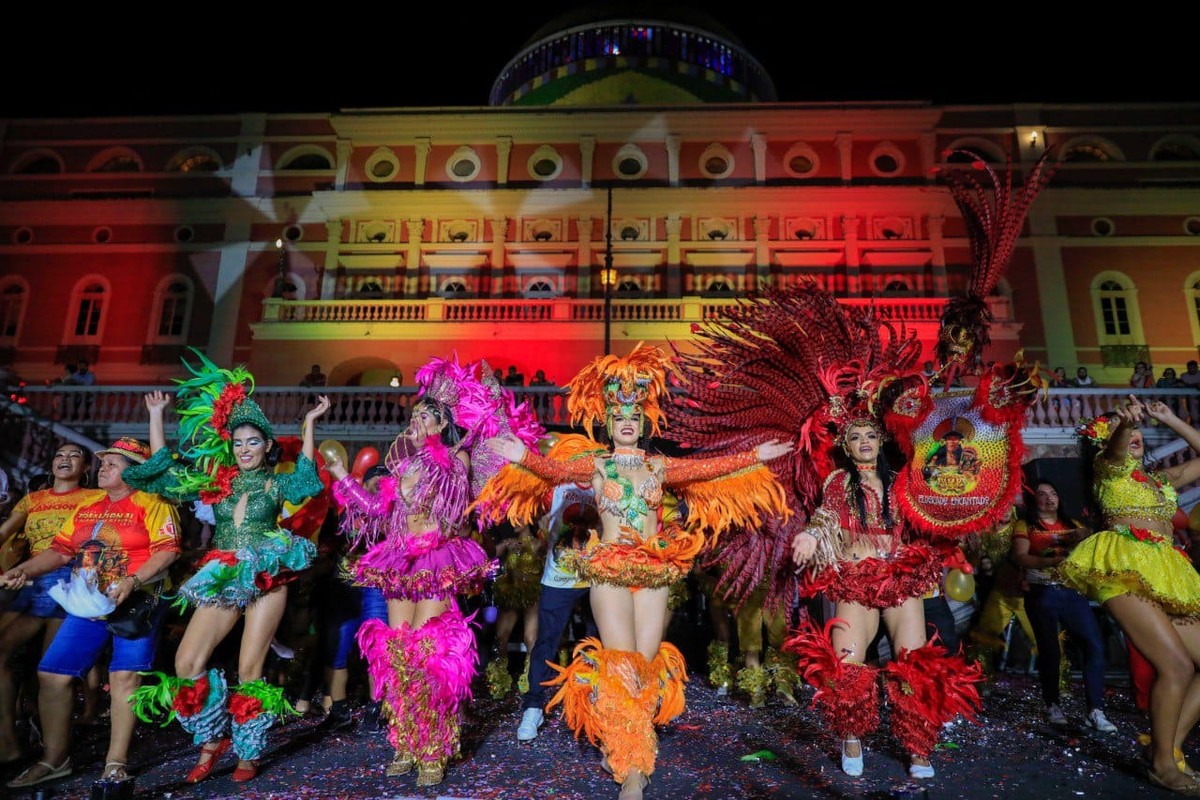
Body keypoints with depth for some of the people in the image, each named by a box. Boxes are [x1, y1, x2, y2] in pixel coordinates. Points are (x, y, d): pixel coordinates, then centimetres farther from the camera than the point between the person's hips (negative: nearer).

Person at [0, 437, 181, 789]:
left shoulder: (151, 503, -5)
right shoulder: (86, 509, 17)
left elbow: (167, 550, -14)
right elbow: (59, 550, 16)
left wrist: (132, 581, -24)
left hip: (137, 602, -7)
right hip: (89, 604, 7)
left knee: (124, 676, -10)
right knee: (52, 674, 4)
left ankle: (116, 762, -1)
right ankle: (54, 759, 19)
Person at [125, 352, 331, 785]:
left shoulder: (276, 483, 4)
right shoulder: (215, 482, 12)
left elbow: (307, 481, -15)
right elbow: (162, 468, 14)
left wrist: (309, 423, -18)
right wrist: (156, 415, 11)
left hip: (266, 579, -4)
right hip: (222, 580, 4)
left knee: (249, 670, -2)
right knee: (186, 662, -5)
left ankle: (249, 754, 16)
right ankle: (212, 741, 16)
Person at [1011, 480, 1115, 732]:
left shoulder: (1073, 525, 20)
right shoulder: (1025, 526, 8)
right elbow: (1020, 557, -6)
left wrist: (1086, 540, -12)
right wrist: (1051, 561, -21)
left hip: (1073, 592, 3)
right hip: (1042, 593, -3)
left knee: (1095, 645, -10)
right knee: (1049, 650, 1)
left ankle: (1095, 711, -3)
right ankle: (1052, 705, 18)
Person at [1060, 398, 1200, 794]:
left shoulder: (1163, 478, 26)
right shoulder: (1108, 467, 7)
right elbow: (1116, 450, -18)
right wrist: (1125, 420, -40)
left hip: (1167, 578, 8)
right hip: (1126, 568, -8)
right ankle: (1163, 764, -4)